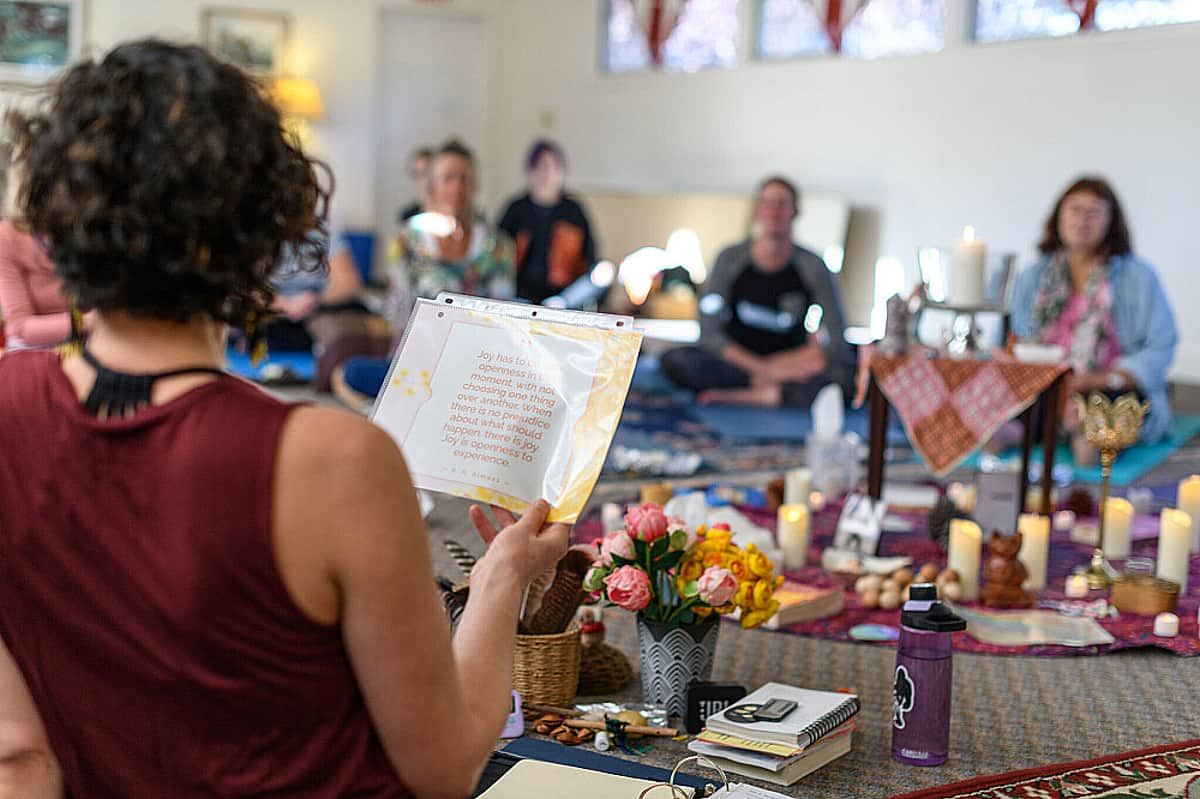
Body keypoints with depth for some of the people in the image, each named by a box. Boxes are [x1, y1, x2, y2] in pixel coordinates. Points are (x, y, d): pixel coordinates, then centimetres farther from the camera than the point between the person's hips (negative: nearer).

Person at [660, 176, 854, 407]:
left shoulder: (812, 266, -1)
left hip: (790, 368, 0)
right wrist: (762, 369, -16)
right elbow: (710, 334, -6)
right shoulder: (730, 259, -1)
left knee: (847, 375, -30)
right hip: (736, 363, 0)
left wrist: (776, 364, -10)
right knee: (675, 361, -28)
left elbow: (836, 343, -3)